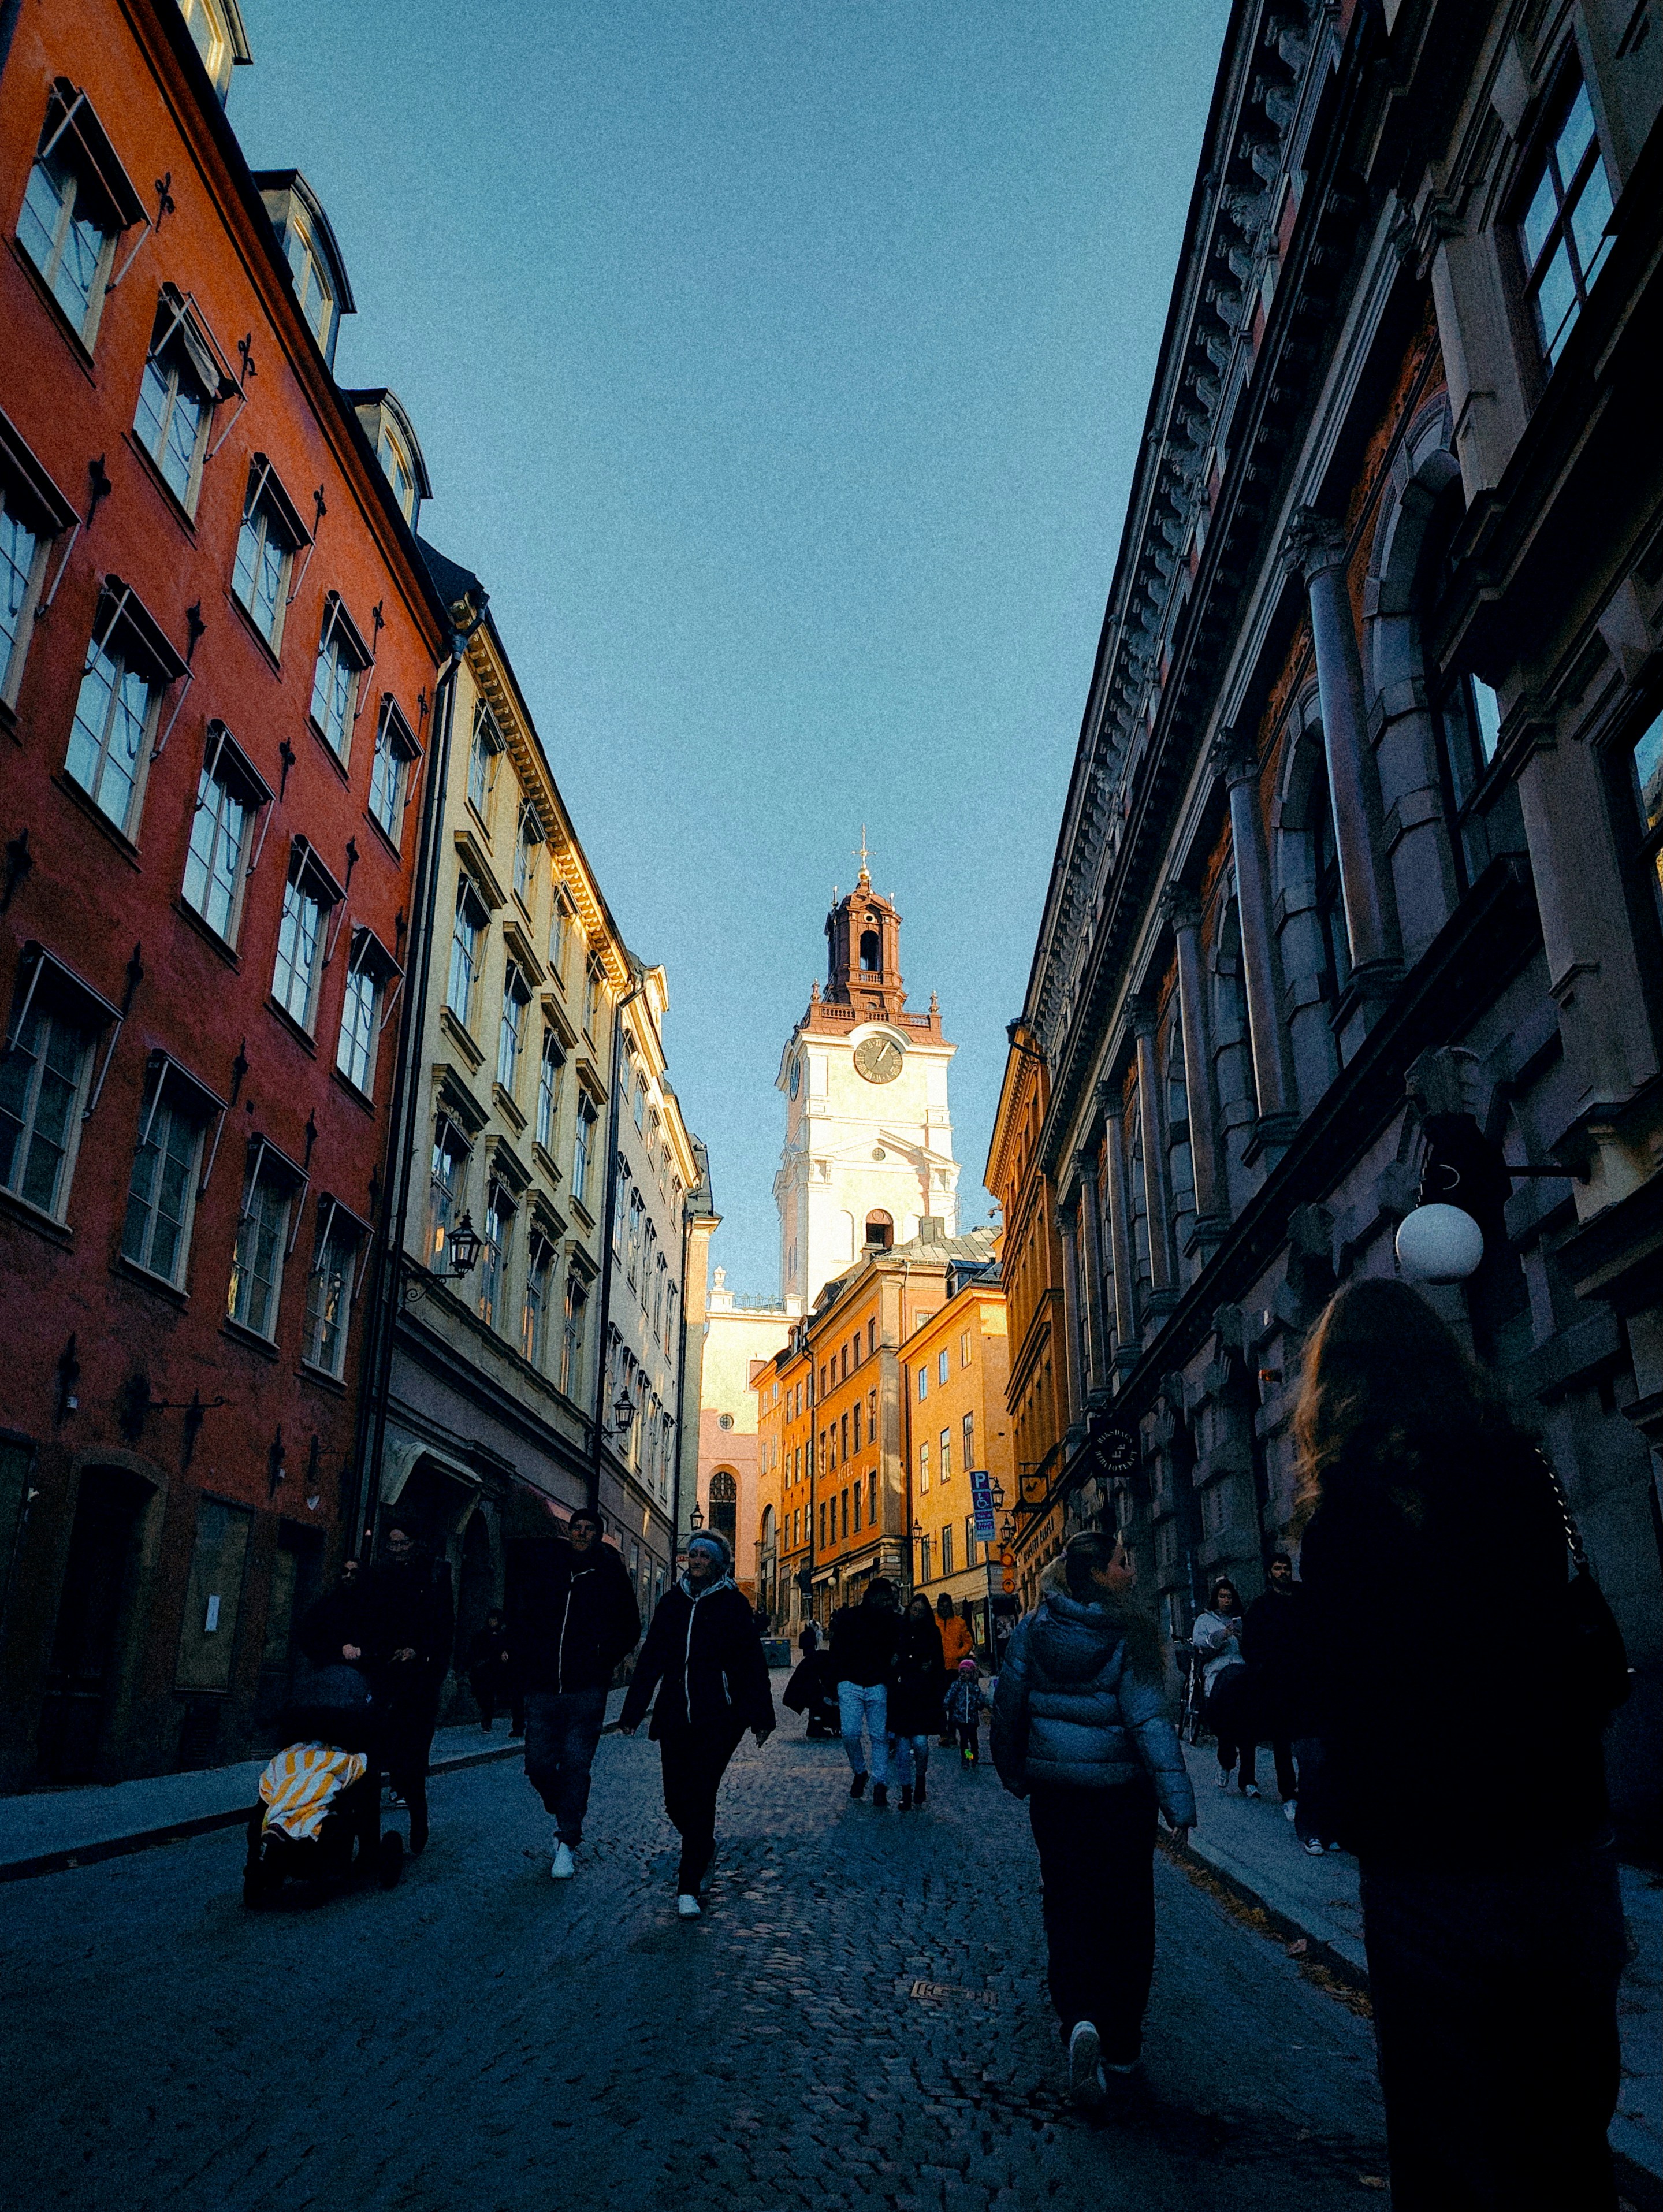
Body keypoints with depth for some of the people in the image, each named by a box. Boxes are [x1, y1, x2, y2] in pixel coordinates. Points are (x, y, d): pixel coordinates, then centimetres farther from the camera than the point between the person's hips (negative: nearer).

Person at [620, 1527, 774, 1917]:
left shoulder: (732, 1604, -1)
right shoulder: (673, 1601, 9)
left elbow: (753, 1663, 0)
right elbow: (651, 1658, 11)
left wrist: (760, 1717, -3)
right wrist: (633, 1711, 10)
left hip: (718, 1719, -4)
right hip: (674, 1715, 4)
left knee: (700, 1797, -7)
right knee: (676, 1799, 4)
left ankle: (689, 1888, 2)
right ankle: (702, 1846, 36)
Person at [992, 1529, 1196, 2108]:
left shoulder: (1033, 1629, -2)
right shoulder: (1128, 1635, -14)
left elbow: (1007, 1706, 4)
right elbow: (1150, 1719, -19)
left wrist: (1014, 1773, 18)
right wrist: (1178, 1798, -17)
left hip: (1054, 1791, 3)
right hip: (1121, 1793, -2)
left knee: (1068, 1906, 10)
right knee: (1125, 1913, 13)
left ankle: (1081, 2019, -13)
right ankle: (1121, 2047, 22)